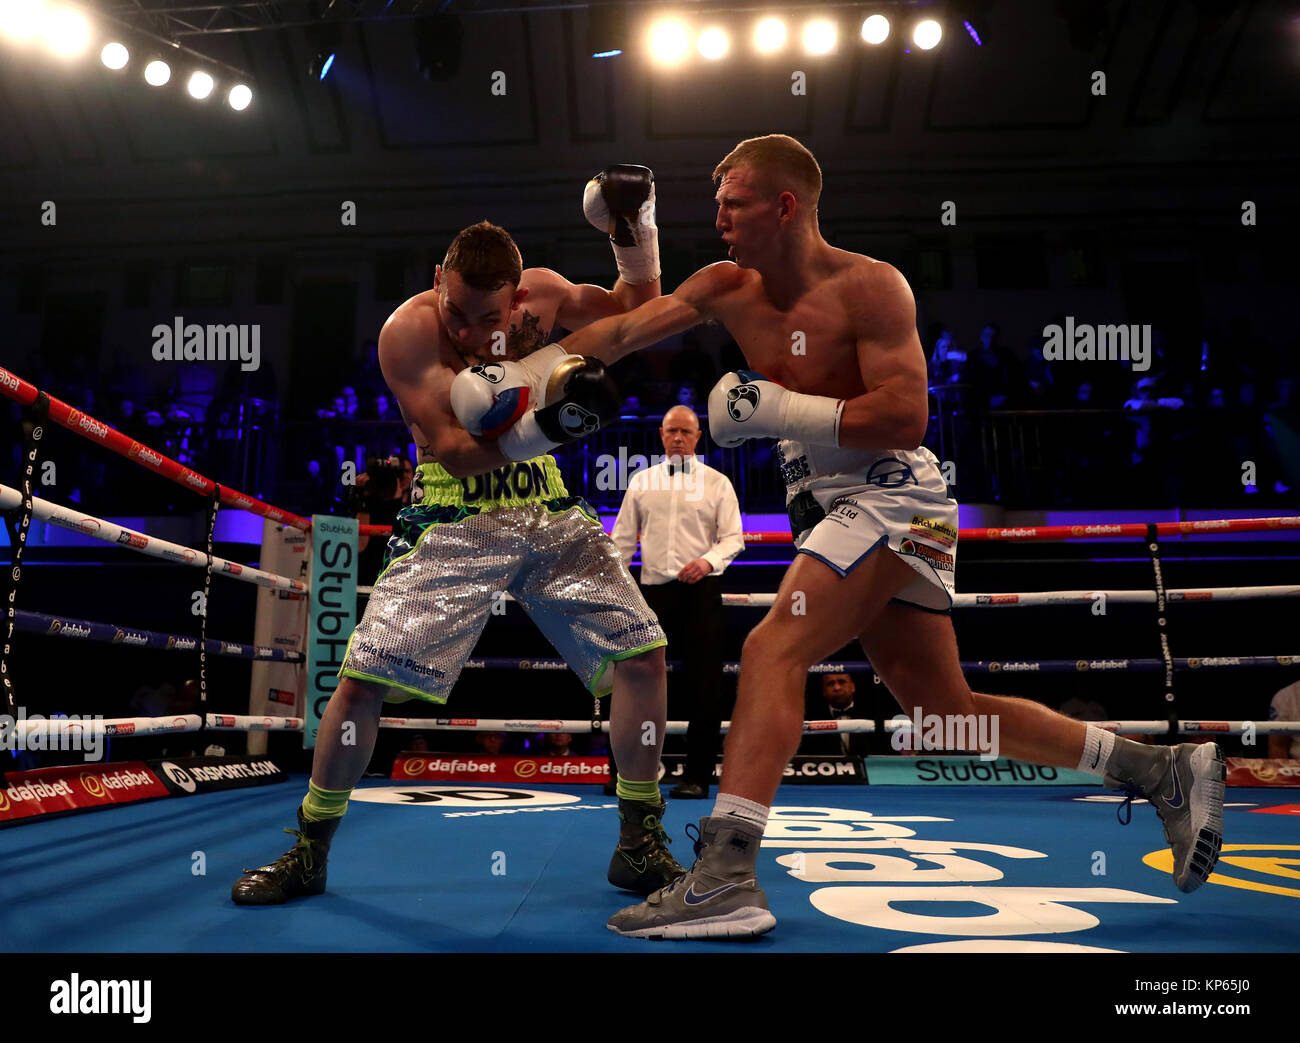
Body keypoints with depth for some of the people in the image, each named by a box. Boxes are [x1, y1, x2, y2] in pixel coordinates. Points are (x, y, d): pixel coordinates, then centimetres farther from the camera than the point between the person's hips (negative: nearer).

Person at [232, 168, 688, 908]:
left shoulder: (542, 295, -3)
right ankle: (309, 853, 15)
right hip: (455, 526, -3)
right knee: (364, 679, -9)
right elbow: (453, 451, -22)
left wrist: (636, 230, -2)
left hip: (550, 515, 4)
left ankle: (640, 844, 11)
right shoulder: (408, 331, -16)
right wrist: (549, 425, -35)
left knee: (642, 655, -6)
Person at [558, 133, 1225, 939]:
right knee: (943, 706, 12)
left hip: (891, 496, -8)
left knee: (772, 651, -23)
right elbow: (620, 334, 6)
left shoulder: (871, 287, -10)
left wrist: (779, 409, -21)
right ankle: (1164, 771, 24)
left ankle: (725, 877, -20)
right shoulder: (727, 289, 9)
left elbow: (906, 417, -17)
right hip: (830, 505, 8)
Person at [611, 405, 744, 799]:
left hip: (701, 590, -2)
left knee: (703, 684, -2)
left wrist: (708, 560, -20)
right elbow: (623, 539, 14)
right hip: (654, 588, 2)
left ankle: (697, 776, 8)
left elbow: (733, 538, 0)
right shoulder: (642, 481, 12)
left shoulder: (717, 483, 6)